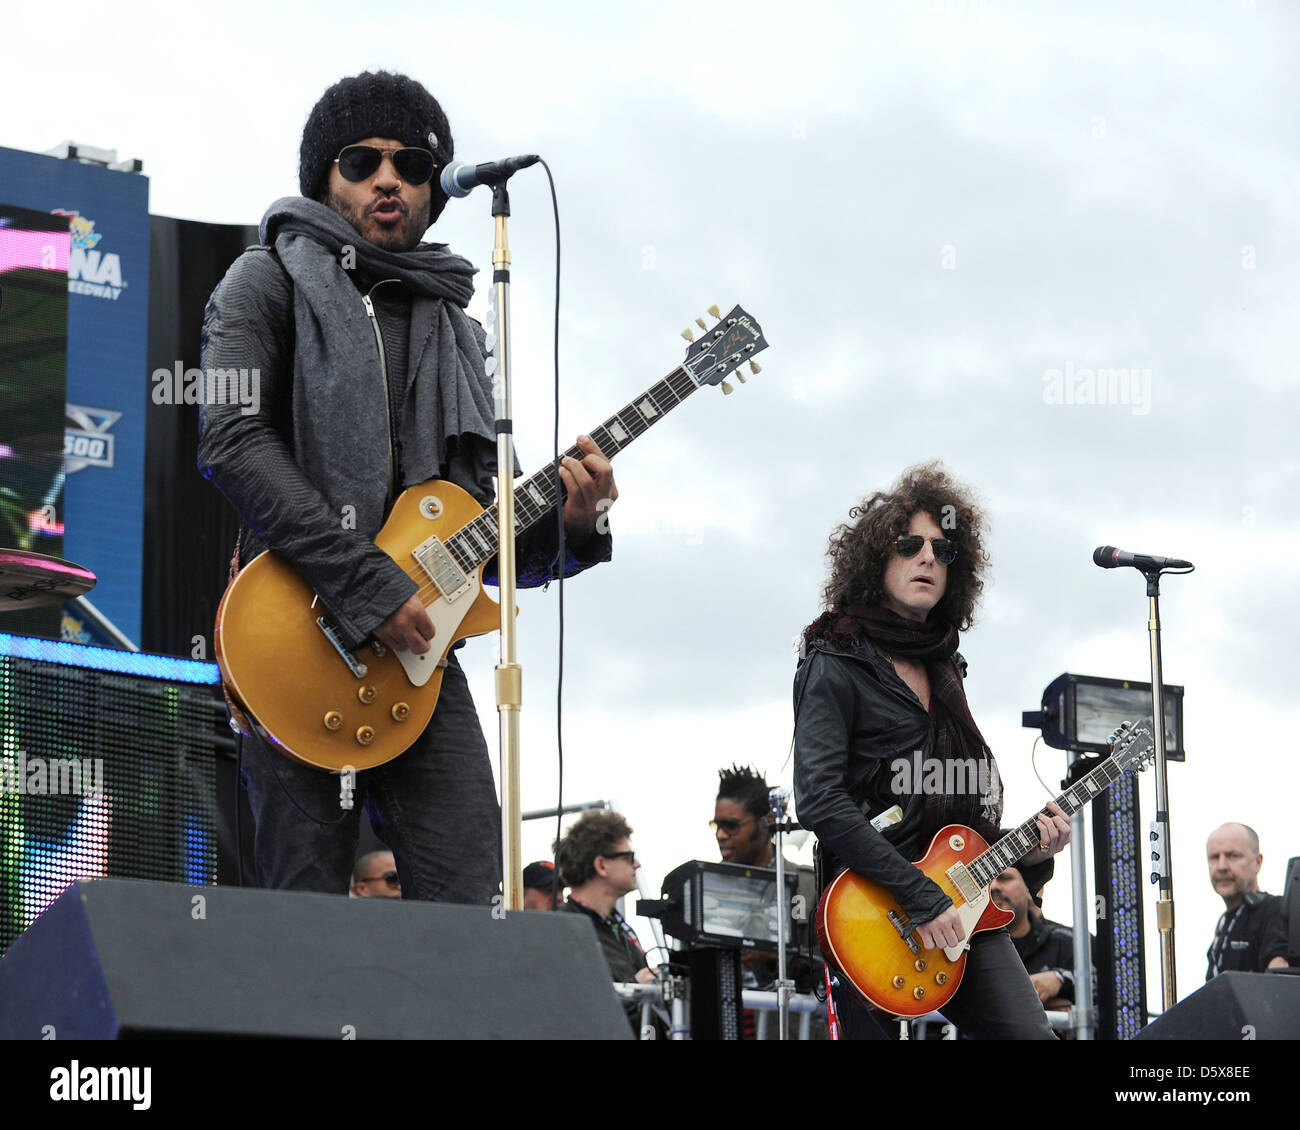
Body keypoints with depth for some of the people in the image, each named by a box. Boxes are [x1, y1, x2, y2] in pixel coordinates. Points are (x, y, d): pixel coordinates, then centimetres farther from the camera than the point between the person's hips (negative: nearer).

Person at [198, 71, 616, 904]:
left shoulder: (453, 330, 23)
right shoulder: (272, 282, 7)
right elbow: (232, 439, -11)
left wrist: (566, 525, -2)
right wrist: (364, 584, -18)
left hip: (419, 647, 5)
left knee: (471, 910, -6)